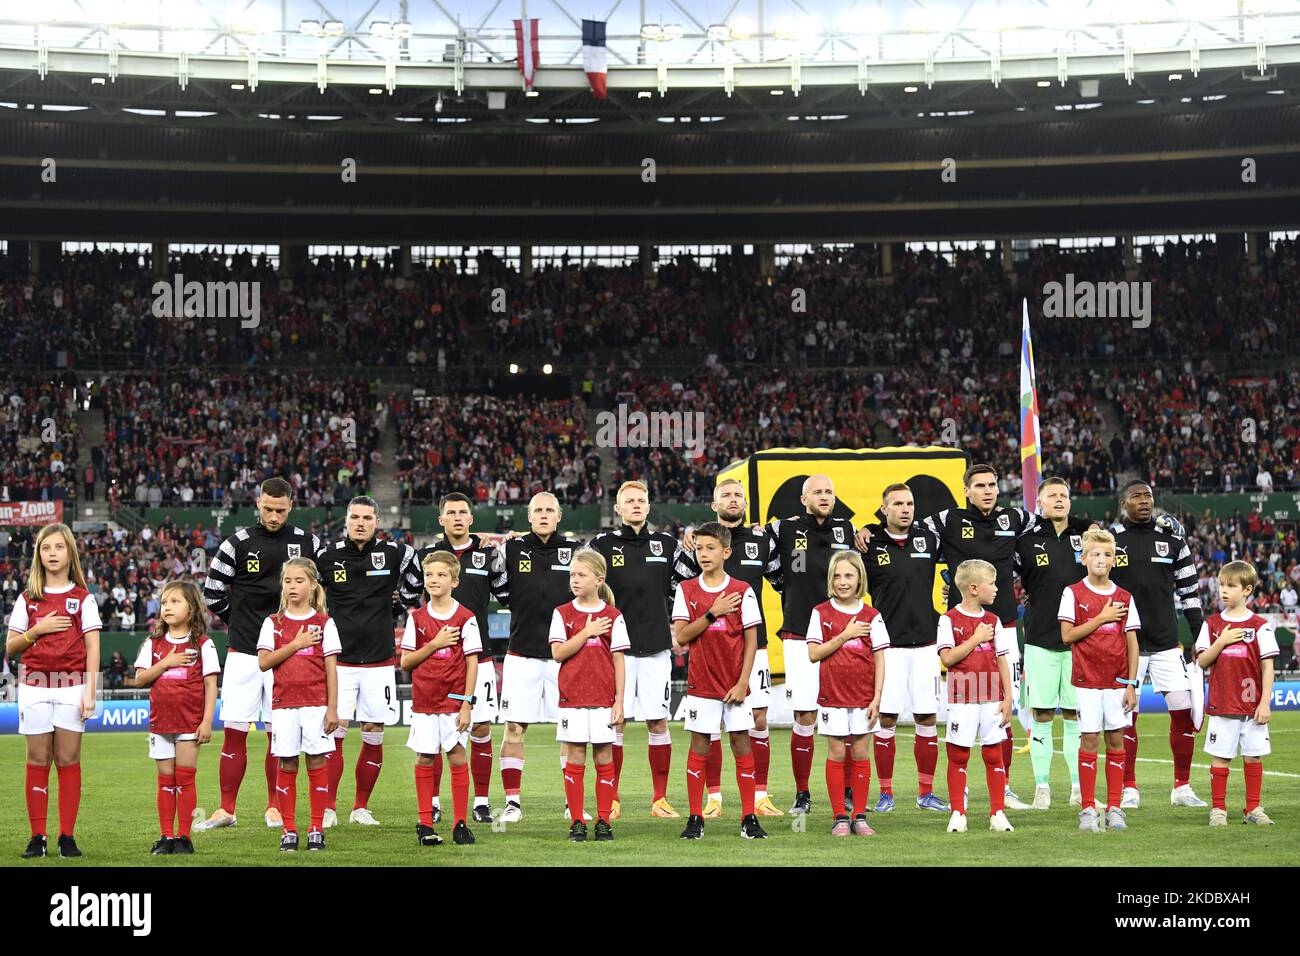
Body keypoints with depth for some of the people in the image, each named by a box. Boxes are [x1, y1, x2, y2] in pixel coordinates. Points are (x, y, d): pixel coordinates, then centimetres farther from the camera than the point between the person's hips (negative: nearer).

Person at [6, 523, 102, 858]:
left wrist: (89, 693, -8)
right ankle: (37, 837, 4)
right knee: (38, 761, 2)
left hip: (71, 685, -2)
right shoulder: (27, 599, 9)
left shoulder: (83, 598, 4)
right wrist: (37, 630, -9)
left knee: (68, 760, -1)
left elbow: (93, 648, 0)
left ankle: (67, 837, 2)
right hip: (34, 686, 2)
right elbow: (10, 647, 9)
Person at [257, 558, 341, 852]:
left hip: (316, 703, -1)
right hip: (284, 703, 1)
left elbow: (331, 668, 2)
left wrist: (333, 708, -4)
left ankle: (317, 829, 6)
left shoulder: (324, 623, 4)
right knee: (286, 765, 2)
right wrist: (296, 645, -11)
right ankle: (289, 830, 8)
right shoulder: (273, 623, 7)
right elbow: (263, 662, -3)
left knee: (317, 763, -1)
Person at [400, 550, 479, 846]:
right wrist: (434, 645, -10)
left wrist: (467, 703, -9)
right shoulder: (417, 617, 5)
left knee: (457, 756, -3)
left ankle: (460, 823, 3)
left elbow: (472, 663, -3)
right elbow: (405, 662, 3)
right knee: (424, 758, 4)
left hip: (454, 698, -2)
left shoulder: (466, 618, -2)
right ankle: (425, 824, 10)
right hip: (423, 699, 2)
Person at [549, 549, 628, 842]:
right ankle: (576, 822, 7)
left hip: (604, 699, 0)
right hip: (572, 697, 1)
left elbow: (618, 661, 2)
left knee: (604, 759, 2)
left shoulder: (613, 616, 2)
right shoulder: (563, 614, 4)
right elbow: (558, 653, -5)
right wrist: (587, 633, -12)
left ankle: (604, 821, 8)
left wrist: (619, 701, -3)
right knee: (575, 759, 1)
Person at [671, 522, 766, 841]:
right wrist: (713, 613, -16)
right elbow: (681, 636, -6)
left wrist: (742, 683, -8)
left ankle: (749, 818, 4)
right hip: (701, 683, 1)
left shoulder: (742, 591, -1)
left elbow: (751, 641, -1)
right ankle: (695, 818, 7)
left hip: (734, 686, 0)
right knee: (699, 746, 2)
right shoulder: (686, 590, 2)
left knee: (741, 743, 0)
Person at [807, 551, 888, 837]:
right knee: (836, 753, 2)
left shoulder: (871, 616, 2)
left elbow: (879, 660, 2)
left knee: (861, 753, 4)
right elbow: (813, 653, -6)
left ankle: (860, 817, 10)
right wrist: (844, 636, -14)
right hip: (832, 695, -1)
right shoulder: (821, 613, 0)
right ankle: (840, 817, 7)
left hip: (863, 697, 1)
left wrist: (877, 698, -4)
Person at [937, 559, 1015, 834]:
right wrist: (976, 639, -12)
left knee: (994, 755, 3)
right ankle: (958, 814, 9)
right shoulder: (950, 619, -3)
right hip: (962, 698, -4)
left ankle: (998, 814, 8)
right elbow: (947, 657, -13)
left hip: (992, 698, 4)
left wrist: (1008, 698, 4)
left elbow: (1002, 662, 10)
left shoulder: (993, 620, 10)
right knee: (958, 756, 1)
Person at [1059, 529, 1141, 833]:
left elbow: (1132, 643, 6)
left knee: (1116, 739, 3)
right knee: (1089, 738, -3)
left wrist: (1132, 684, 1)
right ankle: (1087, 809, 2)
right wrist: (1101, 619, -11)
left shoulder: (1124, 598, 6)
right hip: (1087, 679, -2)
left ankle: (1114, 808, 9)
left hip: (1117, 679, 2)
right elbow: (1067, 636, -7)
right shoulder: (1073, 593, 0)